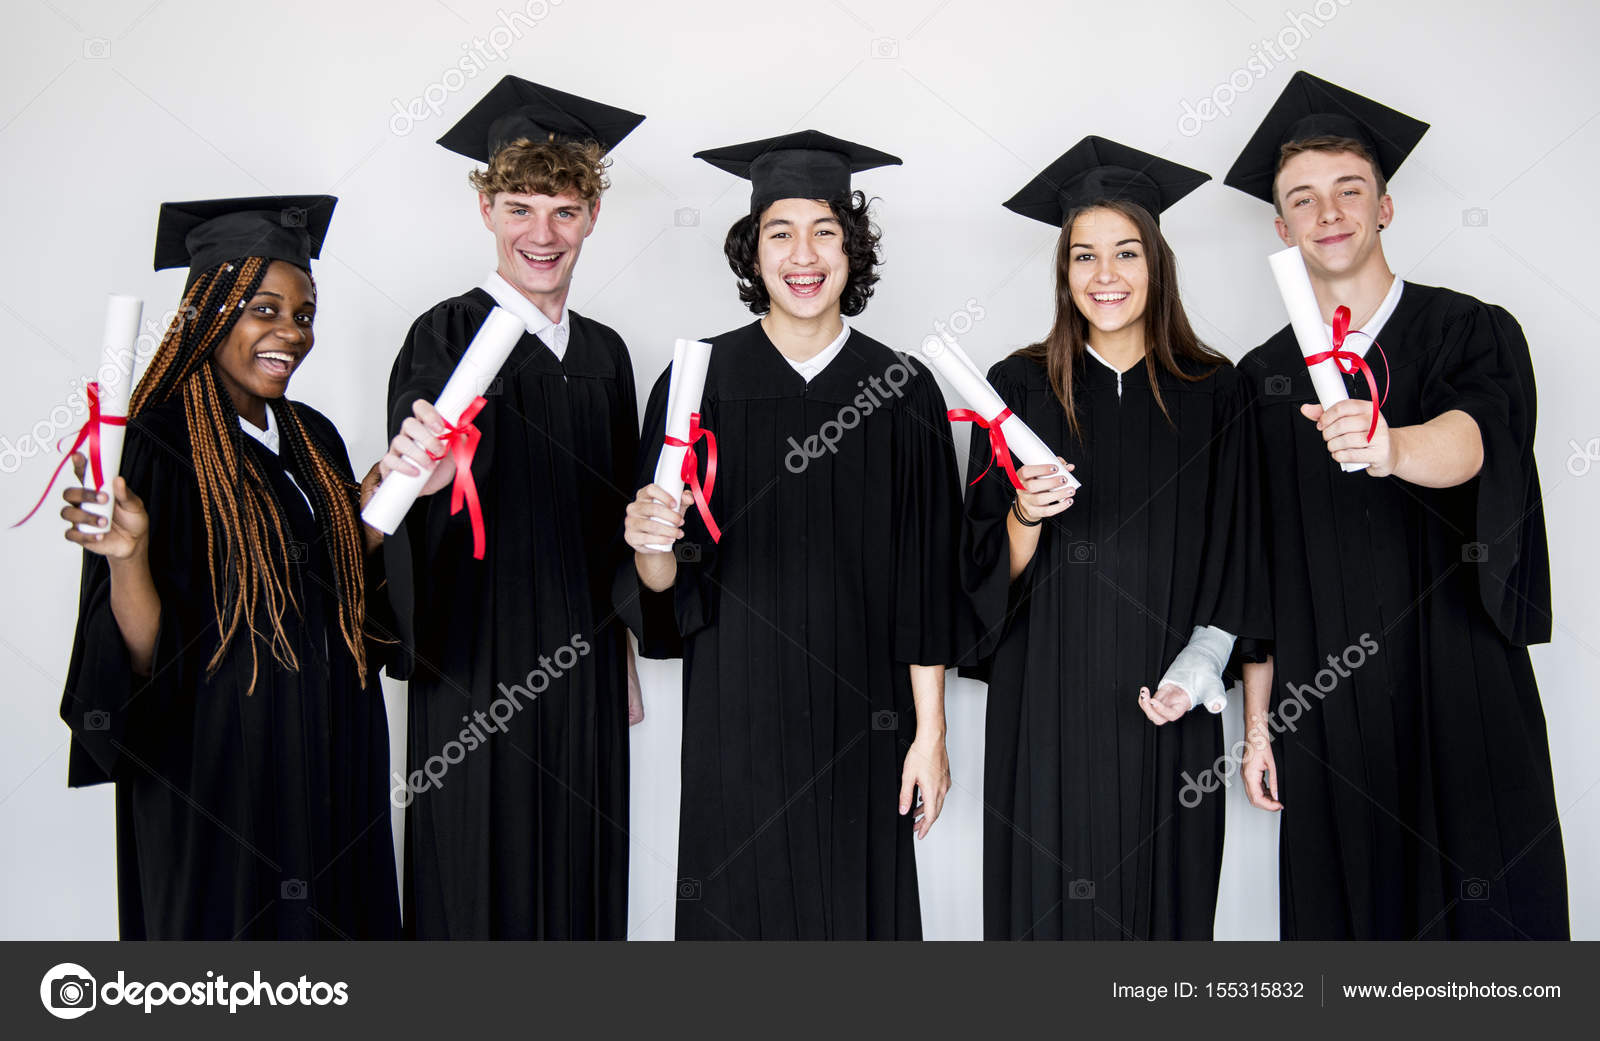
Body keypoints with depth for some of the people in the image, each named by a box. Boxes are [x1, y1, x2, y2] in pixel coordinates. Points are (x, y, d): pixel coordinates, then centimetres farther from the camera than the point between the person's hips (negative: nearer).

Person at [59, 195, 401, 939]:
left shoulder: (313, 438, 6)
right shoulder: (156, 444, -14)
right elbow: (148, 660, -16)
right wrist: (128, 555, -33)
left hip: (331, 759, 6)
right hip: (219, 775, -6)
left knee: (331, 923, 17)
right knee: (229, 924, 10)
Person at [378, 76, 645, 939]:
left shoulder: (604, 352, 8)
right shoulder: (448, 337, -8)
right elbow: (425, 456, -27)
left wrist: (624, 664, 15)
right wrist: (425, 472, -51)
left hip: (584, 669, 5)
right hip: (481, 673, -5)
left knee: (583, 881, 14)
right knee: (484, 884, 5)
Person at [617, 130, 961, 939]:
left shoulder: (902, 393, -1)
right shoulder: (698, 381, -3)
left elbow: (926, 583, 0)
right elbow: (664, 584, -3)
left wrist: (930, 733, -2)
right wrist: (649, 545, -25)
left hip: (861, 722, 1)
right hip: (735, 721, 0)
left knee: (856, 913, 10)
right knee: (743, 915, 9)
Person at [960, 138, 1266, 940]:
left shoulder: (1213, 393, 2)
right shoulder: (1019, 386, 0)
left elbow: (1234, 554, 5)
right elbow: (989, 569, 1)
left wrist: (1197, 672, -7)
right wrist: (1025, 516, -20)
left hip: (1162, 705, 1)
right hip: (1048, 699, 0)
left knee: (1159, 890, 9)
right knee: (1049, 895, 6)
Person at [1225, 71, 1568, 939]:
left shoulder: (1474, 334, 0)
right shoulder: (1262, 378, 6)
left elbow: (1472, 439, -24)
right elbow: (1257, 574, 6)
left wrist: (1392, 447, -46)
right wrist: (1257, 716, 4)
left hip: (1465, 702, -2)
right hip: (1323, 714, 2)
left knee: (1486, 919, 3)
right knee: (1337, 915, 6)